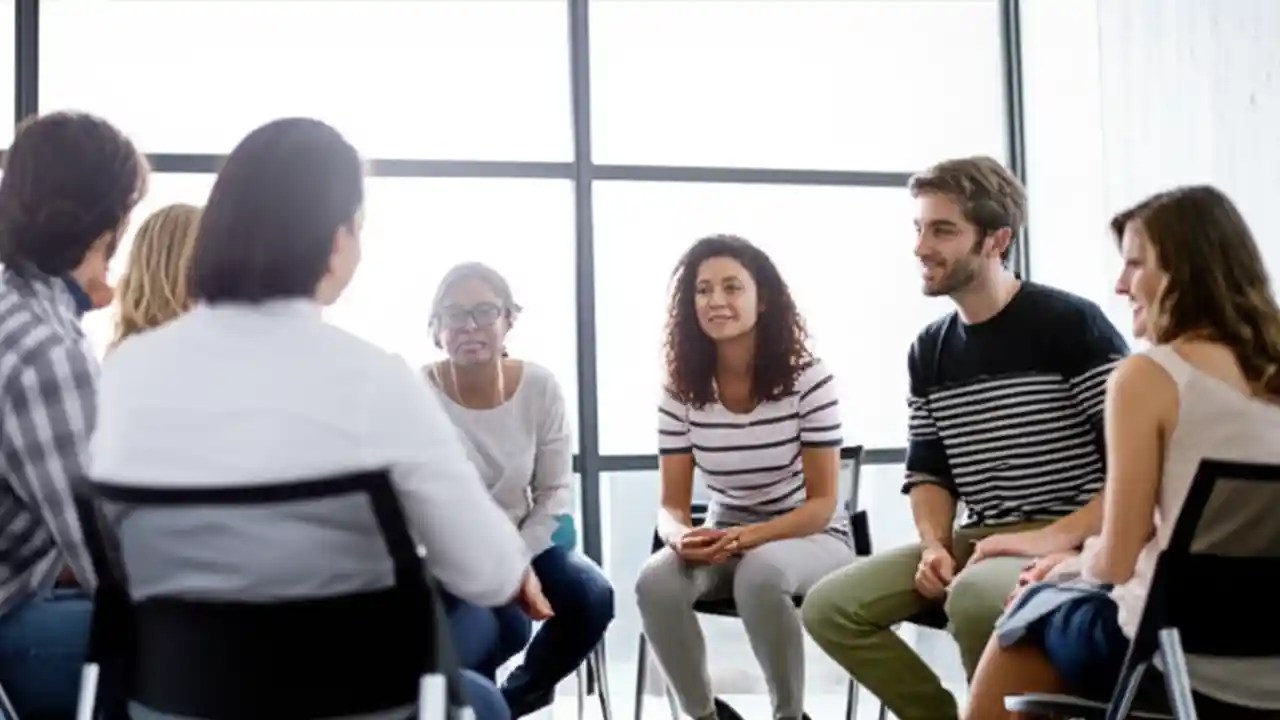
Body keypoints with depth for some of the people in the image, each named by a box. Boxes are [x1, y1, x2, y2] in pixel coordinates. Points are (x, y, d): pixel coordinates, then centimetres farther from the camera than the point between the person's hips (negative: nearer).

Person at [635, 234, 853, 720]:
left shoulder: (808, 378, -16)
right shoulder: (681, 390, -7)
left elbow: (822, 502, -14)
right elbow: (672, 504, -7)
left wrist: (747, 536, -31)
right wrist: (682, 536, -32)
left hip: (811, 537, -3)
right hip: (725, 540, 3)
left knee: (760, 572, -37)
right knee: (656, 582, -28)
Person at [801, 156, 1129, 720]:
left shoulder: (1073, 324, -8)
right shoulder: (928, 350, 11)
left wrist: (1053, 537, -21)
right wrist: (935, 545, -5)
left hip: (1074, 542, -6)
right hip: (974, 541, 6)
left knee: (976, 596, -37)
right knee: (830, 607, -9)